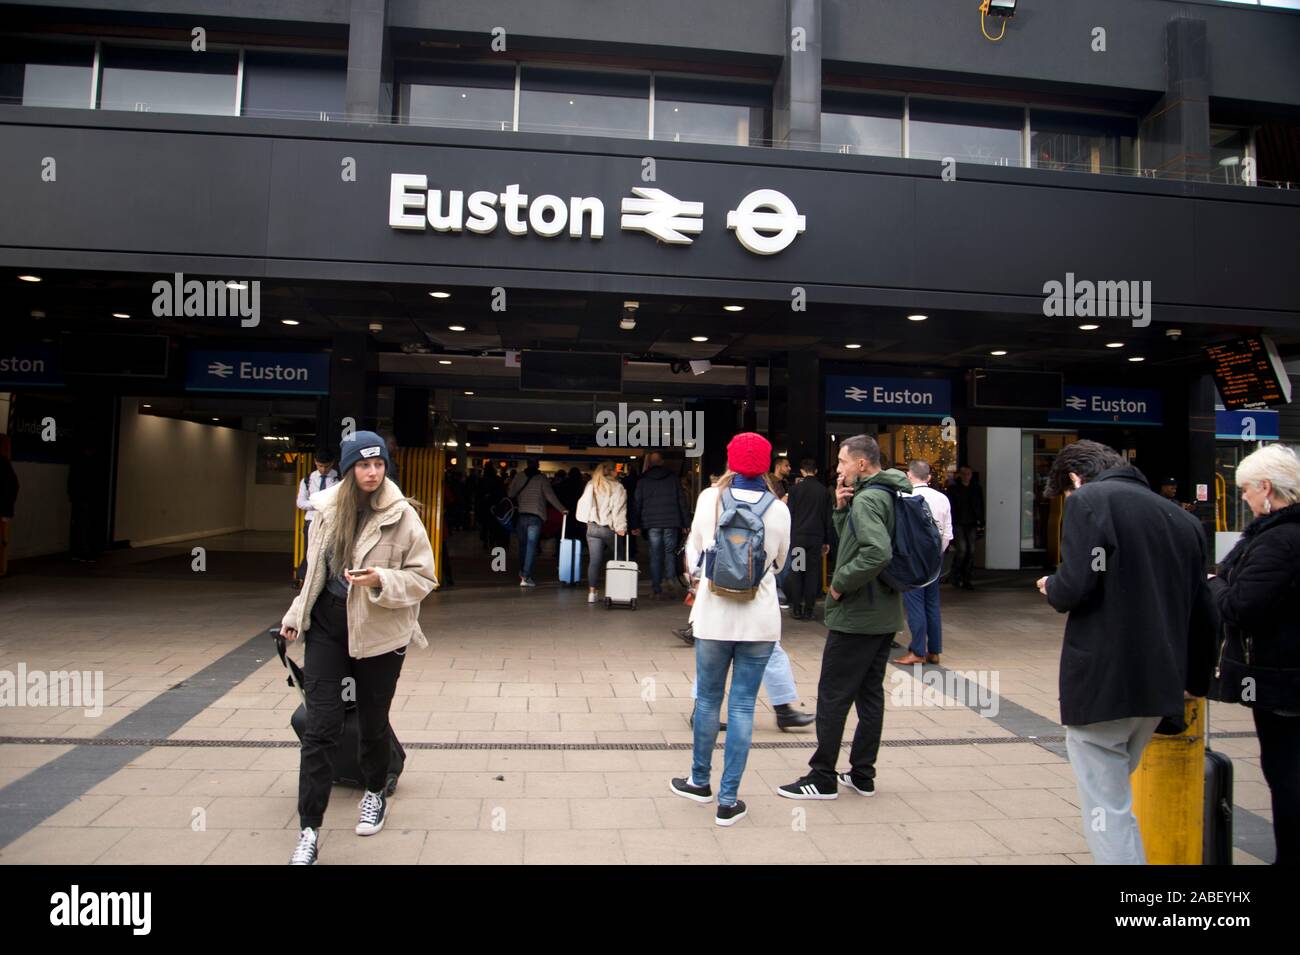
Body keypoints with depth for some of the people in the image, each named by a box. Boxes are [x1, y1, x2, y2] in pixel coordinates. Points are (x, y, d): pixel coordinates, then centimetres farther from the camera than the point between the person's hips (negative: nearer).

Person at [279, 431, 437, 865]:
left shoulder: (402, 516, -11)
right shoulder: (327, 509, 1)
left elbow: (423, 578, -9)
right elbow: (315, 569, 15)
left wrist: (380, 581, -24)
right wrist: (296, 615, 15)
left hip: (379, 630, -2)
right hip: (327, 624, 3)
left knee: (373, 721, 14)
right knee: (320, 726, -1)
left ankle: (375, 793, 43)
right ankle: (308, 833, 9)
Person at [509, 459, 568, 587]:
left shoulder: (519, 476, 5)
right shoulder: (541, 478, -3)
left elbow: (511, 494, 6)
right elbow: (550, 496, -7)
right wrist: (562, 509, -1)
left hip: (521, 514, 3)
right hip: (535, 516, -3)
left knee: (523, 544, 17)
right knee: (531, 546, -4)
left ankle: (522, 572, 29)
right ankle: (525, 577, -10)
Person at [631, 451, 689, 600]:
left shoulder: (642, 480, 5)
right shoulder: (672, 477, 7)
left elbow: (637, 503, 4)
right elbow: (681, 500, 6)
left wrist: (634, 525, 6)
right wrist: (685, 523, 9)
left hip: (652, 523, 0)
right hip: (671, 522, 0)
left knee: (655, 556, 3)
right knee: (670, 553, 11)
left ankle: (656, 590, 2)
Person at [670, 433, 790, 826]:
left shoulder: (710, 498, -3)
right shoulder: (779, 510, -2)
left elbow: (694, 549, 11)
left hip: (714, 614, 0)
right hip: (759, 618, 0)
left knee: (708, 699, 15)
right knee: (743, 707, 5)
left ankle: (700, 782, 31)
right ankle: (728, 800, 11)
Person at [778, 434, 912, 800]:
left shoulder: (867, 499, -18)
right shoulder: (888, 496, 13)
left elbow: (877, 552, -32)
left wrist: (840, 583, -21)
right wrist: (841, 508, 1)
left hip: (855, 616, -10)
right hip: (884, 615, 10)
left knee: (833, 697, 0)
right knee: (870, 694, 14)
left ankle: (823, 778, 8)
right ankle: (862, 775, 23)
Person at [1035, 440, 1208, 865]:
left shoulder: (1089, 501, -8)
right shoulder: (1183, 518, 14)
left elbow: (1076, 586, -20)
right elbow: (1198, 606, 17)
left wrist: (1051, 588, 2)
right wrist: (1193, 678, 27)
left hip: (1102, 681, -8)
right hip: (1161, 683, 8)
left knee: (1107, 809, 0)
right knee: (1114, 793, 24)